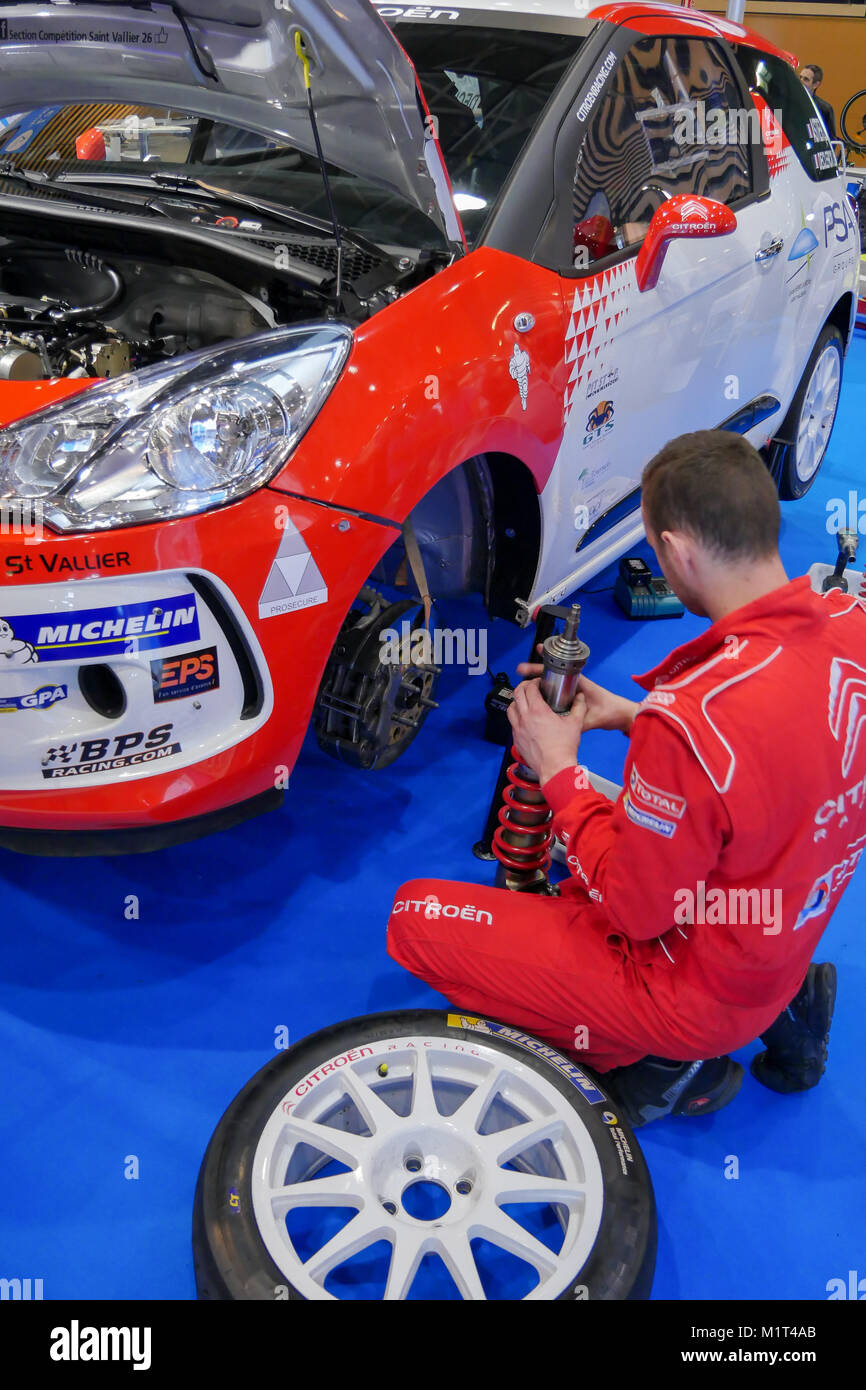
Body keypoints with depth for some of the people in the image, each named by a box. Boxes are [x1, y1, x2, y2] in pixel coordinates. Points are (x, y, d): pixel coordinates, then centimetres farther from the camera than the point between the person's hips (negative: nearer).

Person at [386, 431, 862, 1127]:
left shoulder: (694, 718, -36)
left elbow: (636, 909, -22)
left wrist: (558, 770, -12)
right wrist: (638, 718, 6)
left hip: (693, 987, -8)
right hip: (786, 944, 8)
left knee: (416, 915, -4)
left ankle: (652, 1059, -1)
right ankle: (779, 1009, 17)